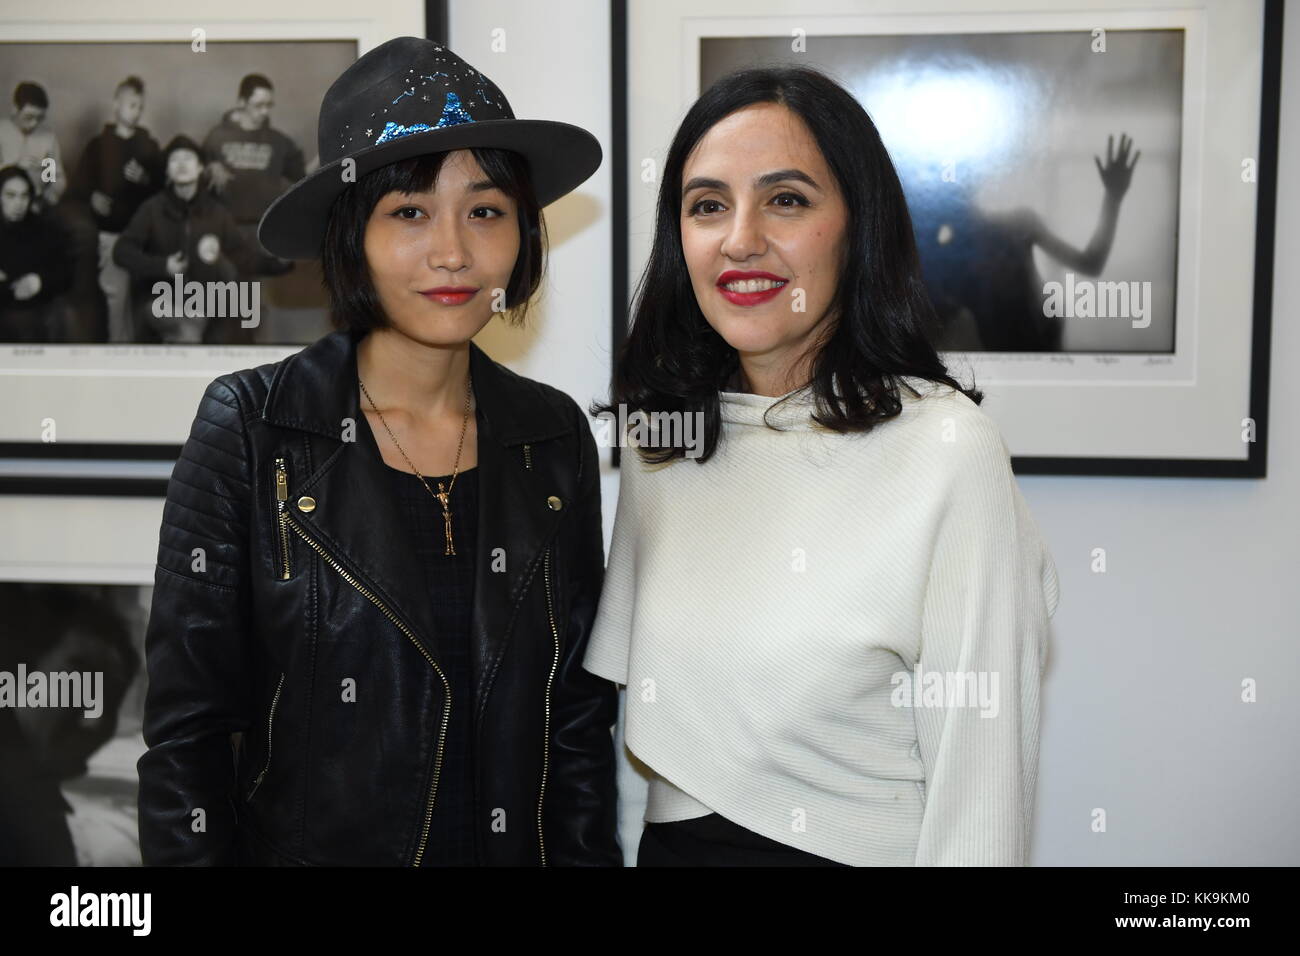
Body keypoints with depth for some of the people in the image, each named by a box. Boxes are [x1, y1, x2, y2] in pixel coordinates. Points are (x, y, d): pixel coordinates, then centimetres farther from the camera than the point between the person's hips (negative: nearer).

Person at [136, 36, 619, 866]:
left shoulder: (555, 435, -3)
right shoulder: (250, 425, -14)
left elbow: (580, 711, 1)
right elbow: (187, 726, -12)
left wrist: (587, 855, -2)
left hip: (515, 846, 4)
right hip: (306, 842, -3)